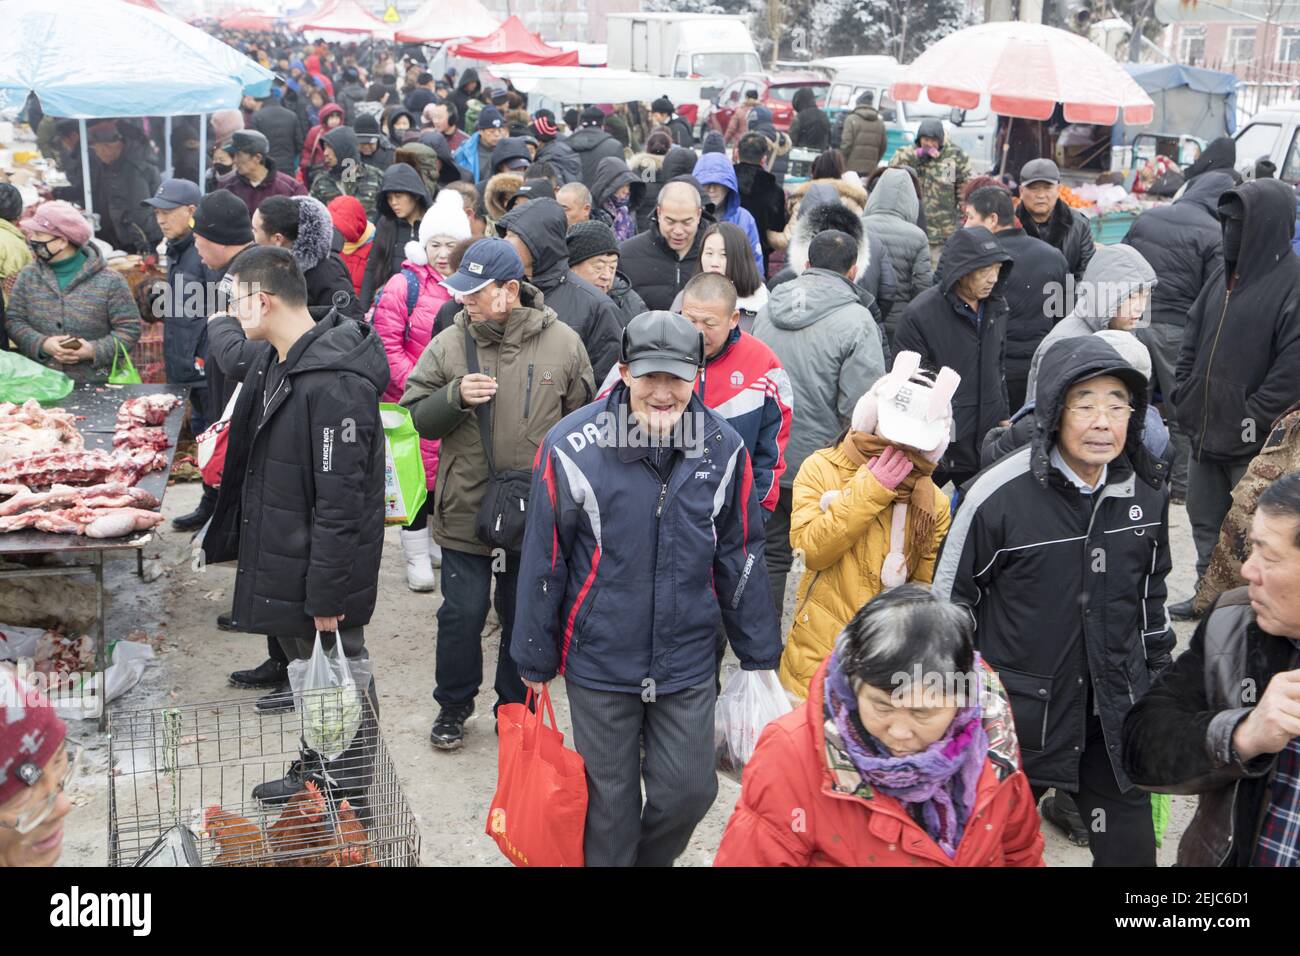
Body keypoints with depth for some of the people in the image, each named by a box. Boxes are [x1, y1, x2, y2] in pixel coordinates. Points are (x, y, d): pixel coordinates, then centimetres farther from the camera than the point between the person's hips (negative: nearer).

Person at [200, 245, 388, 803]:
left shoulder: (334, 384, -27)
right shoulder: (271, 360, 3)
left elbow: (340, 502, -27)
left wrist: (326, 595, -23)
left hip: (322, 572, -9)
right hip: (281, 560, 9)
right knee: (306, 672, 24)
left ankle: (348, 798, 25)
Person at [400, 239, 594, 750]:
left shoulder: (562, 342, -3)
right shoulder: (449, 344, -3)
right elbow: (417, 417, 0)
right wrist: (456, 396, -20)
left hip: (536, 512, 0)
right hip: (466, 510, 0)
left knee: (525, 617, 13)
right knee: (462, 613, 7)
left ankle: (516, 709, 32)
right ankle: (453, 707, 28)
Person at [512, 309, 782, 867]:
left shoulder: (723, 448, -7)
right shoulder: (572, 448, -15)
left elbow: (740, 559, 3)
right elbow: (542, 563, -6)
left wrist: (759, 654, 8)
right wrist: (535, 662, 0)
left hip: (689, 665, 2)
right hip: (599, 662, -2)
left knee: (690, 791, 11)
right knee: (610, 799, 12)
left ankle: (651, 858, 42)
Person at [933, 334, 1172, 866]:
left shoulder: (1147, 493, -3)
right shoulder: (1000, 496, -19)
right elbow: (950, 600, -7)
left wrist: (1160, 674, 18)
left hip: (1114, 715, 4)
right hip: (1017, 711, -3)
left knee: (1131, 849, 13)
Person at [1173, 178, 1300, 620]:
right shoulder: (1224, 275, 10)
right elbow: (1193, 338, 16)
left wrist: (1253, 422, -19)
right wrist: (1184, 397, 7)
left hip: (1252, 442, -8)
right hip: (1206, 430, 8)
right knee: (1204, 517, 18)